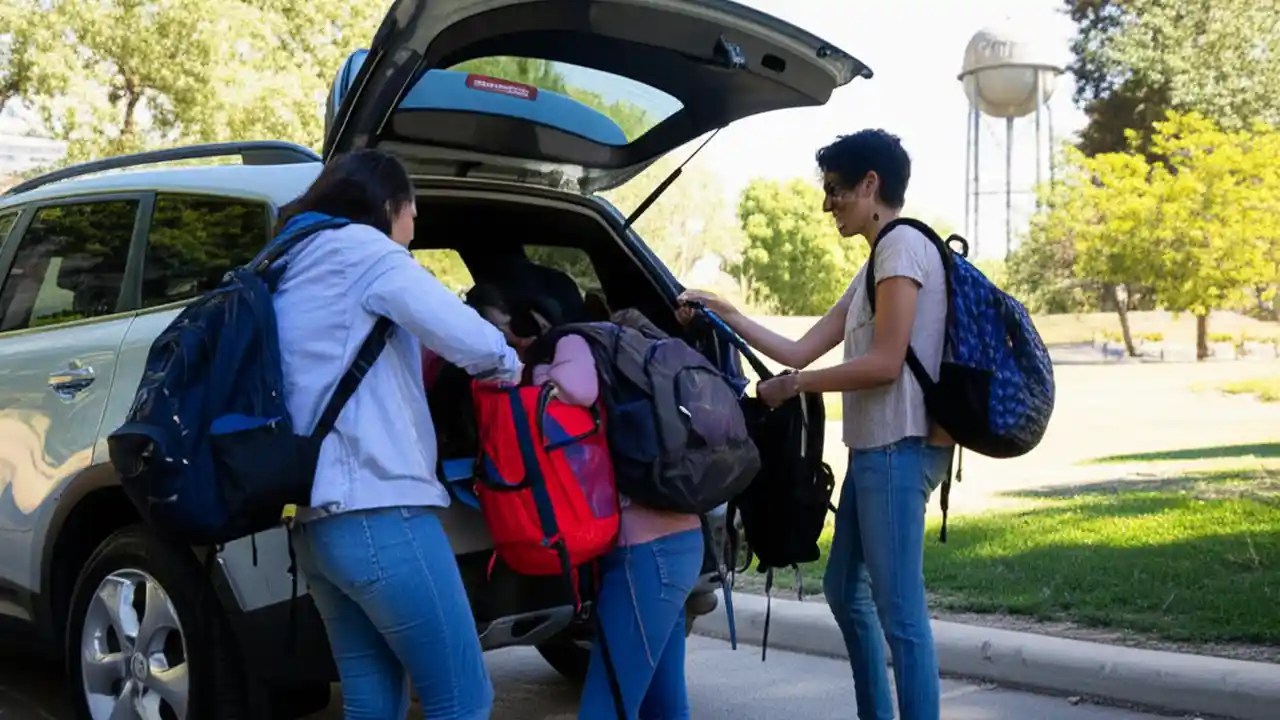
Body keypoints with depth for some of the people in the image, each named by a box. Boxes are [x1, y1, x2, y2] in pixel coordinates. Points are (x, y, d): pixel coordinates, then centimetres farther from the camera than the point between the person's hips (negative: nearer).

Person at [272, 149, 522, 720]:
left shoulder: (289, 274, 23)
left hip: (320, 522, 9)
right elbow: (466, 338, -14)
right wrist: (508, 364, 7)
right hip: (378, 514, -9)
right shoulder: (360, 248, -3)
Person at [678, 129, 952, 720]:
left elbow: (884, 364, -18)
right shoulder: (873, 267, 21)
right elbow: (799, 351, 19)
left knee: (899, 612, -10)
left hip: (898, 448, -11)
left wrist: (791, 387, -9)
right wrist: (722, 313, 17)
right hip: (875, 449, 11)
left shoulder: (903, 246, -9)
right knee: (846, 590, 20)